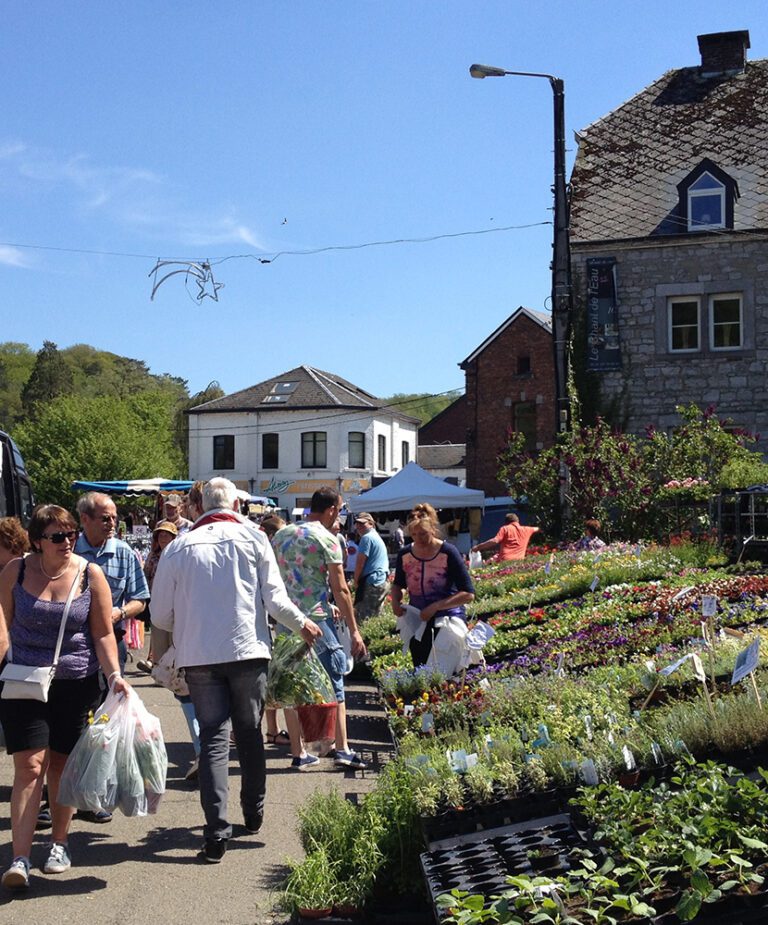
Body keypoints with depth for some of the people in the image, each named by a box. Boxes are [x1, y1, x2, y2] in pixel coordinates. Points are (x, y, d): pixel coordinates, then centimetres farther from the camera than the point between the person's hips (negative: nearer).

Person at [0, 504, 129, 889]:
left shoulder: (90, 575, -3)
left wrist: (114, 674, -12)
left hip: (76, 684, 1)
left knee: (62, 765, 11)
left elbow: (103, 634, -1)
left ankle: (59, 844, 29)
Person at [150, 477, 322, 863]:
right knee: (250, 733, 16)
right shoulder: (252, 537, 1)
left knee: (213, 738, 2)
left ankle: (216, 832, -5)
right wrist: (302, 624, 16)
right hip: (247, 649, 0)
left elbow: (161, 615, 7)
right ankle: (253, 813, 30)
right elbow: (274, 599, -2)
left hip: (198, 656, 0)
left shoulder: (179, 547, 4)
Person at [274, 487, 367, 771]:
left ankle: (299, 753, 12)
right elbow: (340, 590, -8)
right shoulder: (327, 539, -7)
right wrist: (354, 630, -4)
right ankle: (341, 748, 1)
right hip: (316, 618, -6)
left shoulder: (282, 534, 12)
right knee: (333, 682, 3)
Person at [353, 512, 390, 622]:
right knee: (376, 616, 13)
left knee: (361, 619, -10)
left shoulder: (366, 538, -10)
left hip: (371, 582, -10)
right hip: (383, 581, 10)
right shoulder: (378, 537, 20)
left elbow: (360, 563, -13)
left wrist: (356, 581, -1)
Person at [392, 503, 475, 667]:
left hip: (447, 620, -4)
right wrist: (395, 601, -5)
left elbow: (468, 594, -16)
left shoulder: (448, 553, -15)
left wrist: (435, 607, -24)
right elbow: (398, 585, 17)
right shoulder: (405, 555, -2)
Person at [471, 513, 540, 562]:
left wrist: (478, 547, -5)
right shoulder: (525, 530, 21)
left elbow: (495, 541, -7)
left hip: (504, 560, -3)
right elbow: (536, 529, 44)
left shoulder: (505, 529, 9)